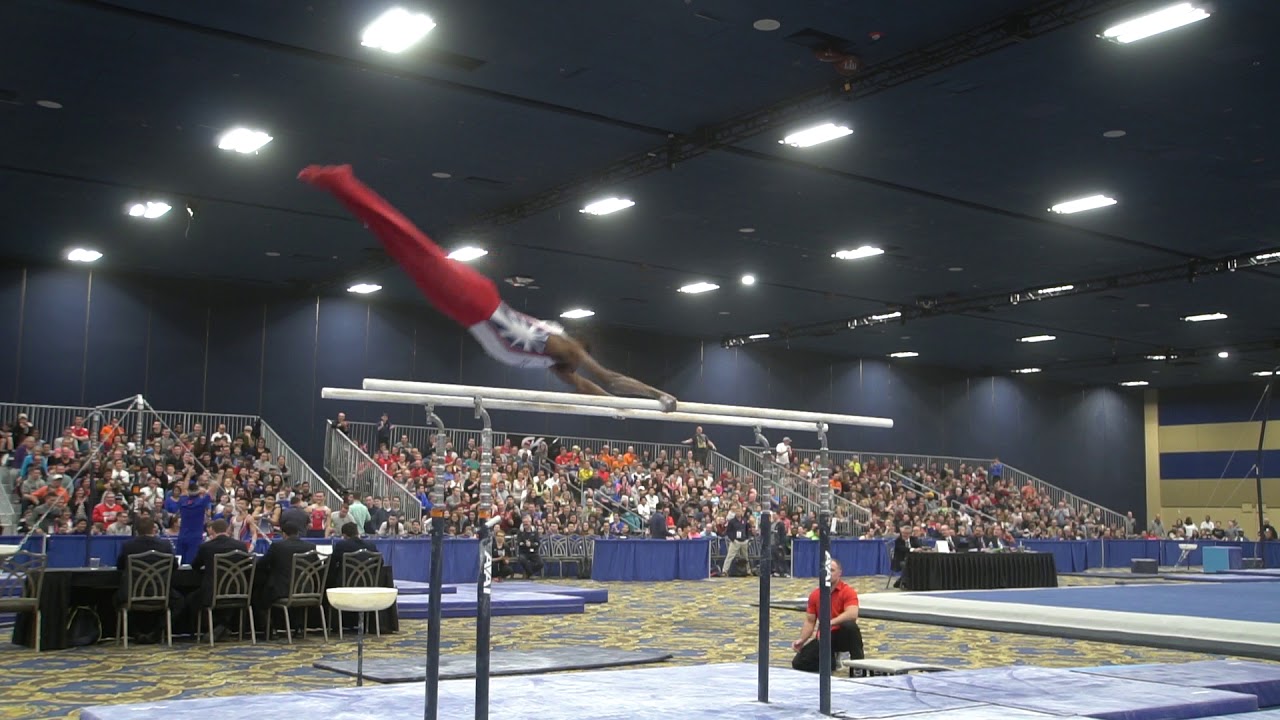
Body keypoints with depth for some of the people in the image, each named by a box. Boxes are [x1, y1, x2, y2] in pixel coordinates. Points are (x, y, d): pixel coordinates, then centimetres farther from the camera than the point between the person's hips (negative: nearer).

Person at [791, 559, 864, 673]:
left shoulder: (848, 592, -12)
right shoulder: (815, 595, 3)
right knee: (798, 663, -11)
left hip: (842, 636, -4)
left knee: (850, 625, -39)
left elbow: (852, 614, -30)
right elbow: (810, 621, 6)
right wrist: (801, 640, -11)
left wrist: (830, 623, -40)